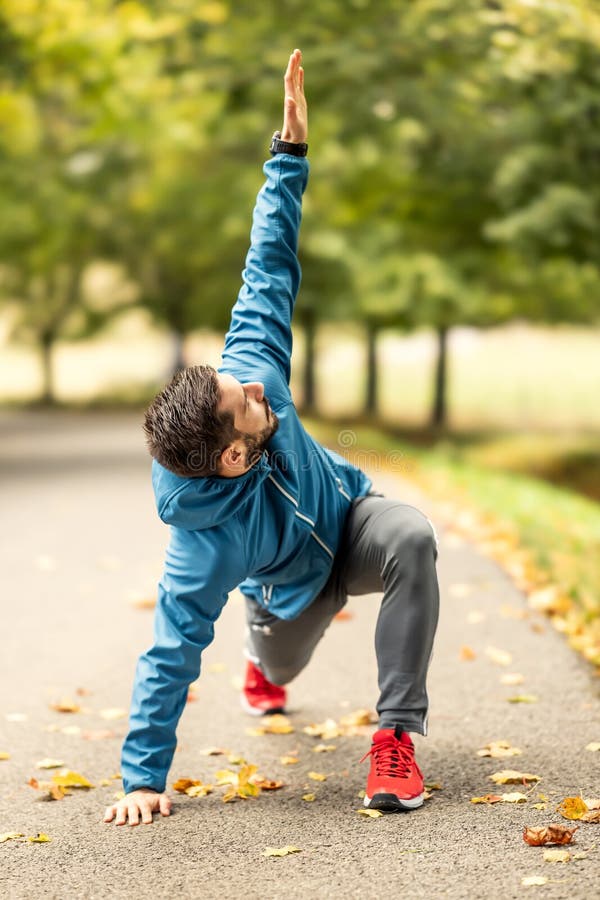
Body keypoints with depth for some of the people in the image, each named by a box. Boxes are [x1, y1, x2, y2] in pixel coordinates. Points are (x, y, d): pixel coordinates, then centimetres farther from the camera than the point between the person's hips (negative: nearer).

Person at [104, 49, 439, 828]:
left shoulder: (249, 370, -33)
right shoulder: (207, 545, -43)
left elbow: (269, 267, -23)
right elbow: (171, 658, -35)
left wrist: (290, 152, -26)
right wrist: (143, 779, -33)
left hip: (347, 515, 3)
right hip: (291, 585, -2)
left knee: (413, 538, -32)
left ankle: (397, 735, -22)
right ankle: (264, 663, 67)